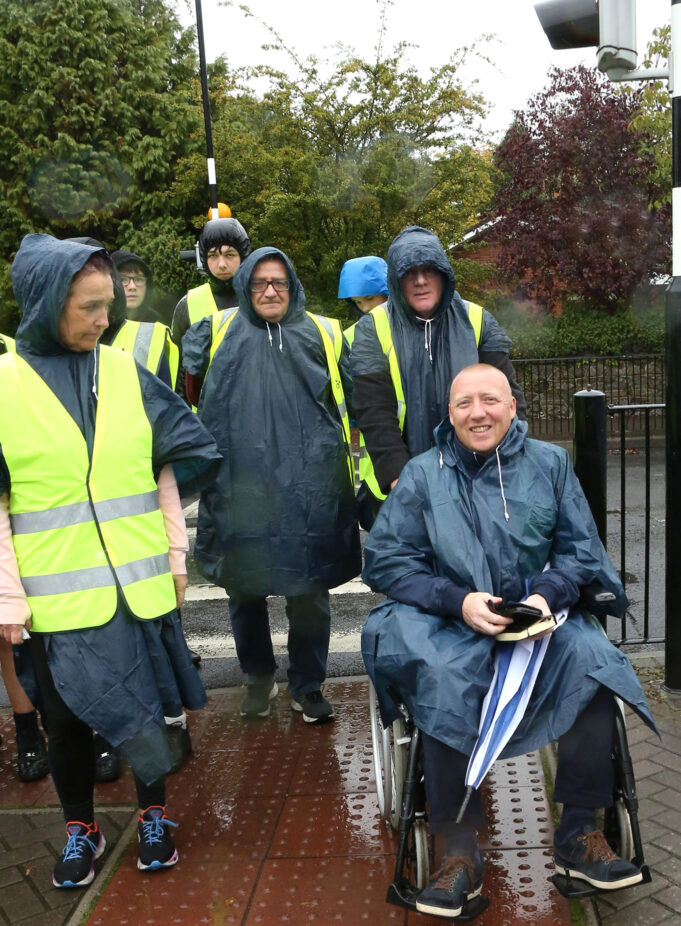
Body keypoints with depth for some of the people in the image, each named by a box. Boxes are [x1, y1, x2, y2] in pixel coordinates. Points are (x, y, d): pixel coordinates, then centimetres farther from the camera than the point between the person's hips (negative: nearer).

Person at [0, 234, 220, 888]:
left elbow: (169, 467, 9)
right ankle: (79, 828, 35)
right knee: (69, 715, 12)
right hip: (57, 593, -2)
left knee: (145, 704, 13)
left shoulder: (125, 372, 2)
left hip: (140, 582, 2)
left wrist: (176, 552, 6)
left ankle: (154, 814, 36)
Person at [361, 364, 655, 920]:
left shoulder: (550, 463, 11)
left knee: (591, 662, -28)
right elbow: (384, 560, 1)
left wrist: (548, 594, -11)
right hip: (450, 624, -1)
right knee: (444, 683, -33)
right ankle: (460, 853, -19)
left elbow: (580, 548, 10)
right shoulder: (423, 474, 7)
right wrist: (458, 600, -13)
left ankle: (579, 833, -11)